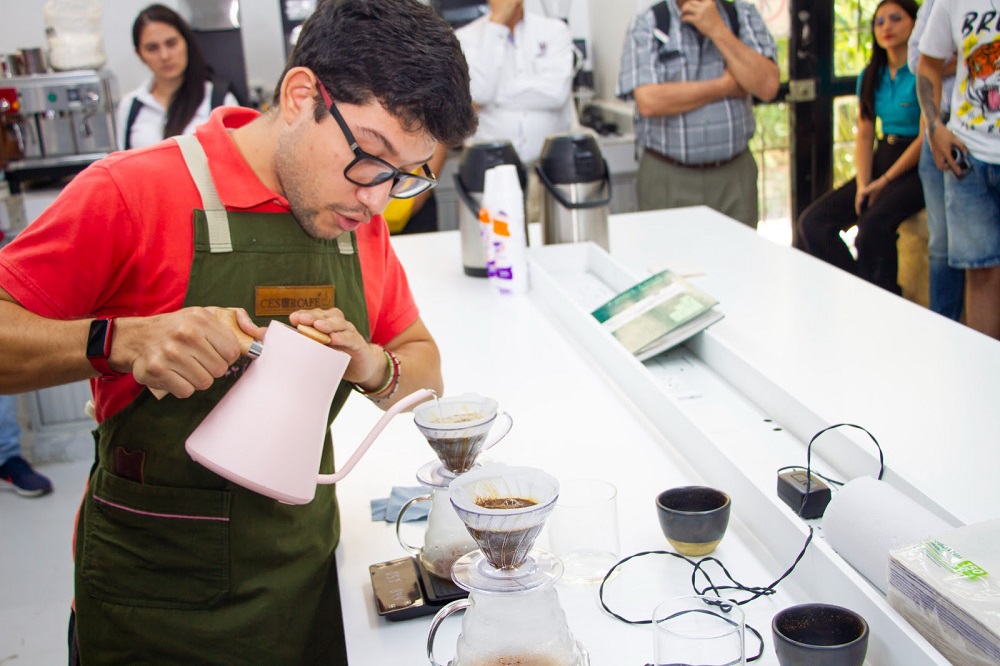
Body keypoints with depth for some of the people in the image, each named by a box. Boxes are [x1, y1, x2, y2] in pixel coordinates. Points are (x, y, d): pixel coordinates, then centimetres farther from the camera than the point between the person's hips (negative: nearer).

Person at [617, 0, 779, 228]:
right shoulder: (647, 25, -3)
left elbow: (767, 86, -8)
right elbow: (648, 102, -17)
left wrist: (717, 30, -13)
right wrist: (725, 87, -8)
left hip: (735, 175, 2)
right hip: (667, 178, -2)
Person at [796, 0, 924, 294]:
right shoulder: (871, 76, 13)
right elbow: (864, 135, 9)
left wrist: (885, 181, -13)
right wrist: (862, 184, -6)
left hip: (917, 167, -7)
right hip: (882, 159, 7)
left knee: (873, 224, -33)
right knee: (812, 221, -12)